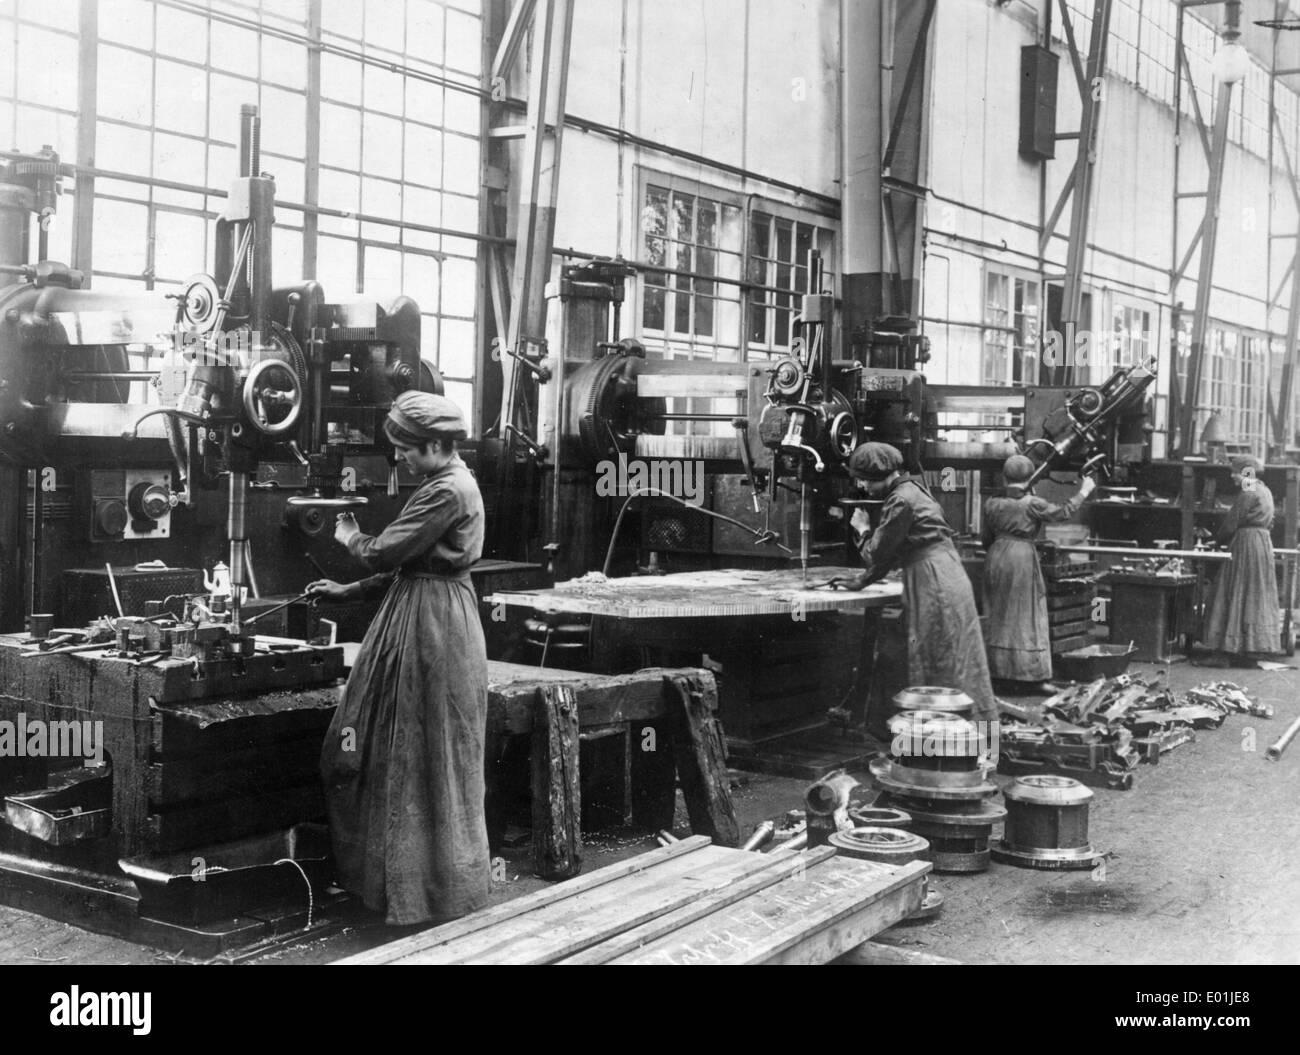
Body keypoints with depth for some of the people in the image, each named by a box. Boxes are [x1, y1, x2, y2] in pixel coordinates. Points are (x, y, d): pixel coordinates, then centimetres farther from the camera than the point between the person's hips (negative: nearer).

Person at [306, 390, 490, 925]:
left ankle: (443, 889, 13)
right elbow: (405, 563, 19)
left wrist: (350, 536, 3)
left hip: (435, 624, -10)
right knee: (394, 745, 15)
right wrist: (348, 592, 18)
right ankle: (390, 873, 26)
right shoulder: (443, 484, 14)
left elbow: (385, 553, -18)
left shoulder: (449, 490, -18)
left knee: (427, 755, 0)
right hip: (420, 618, 10)